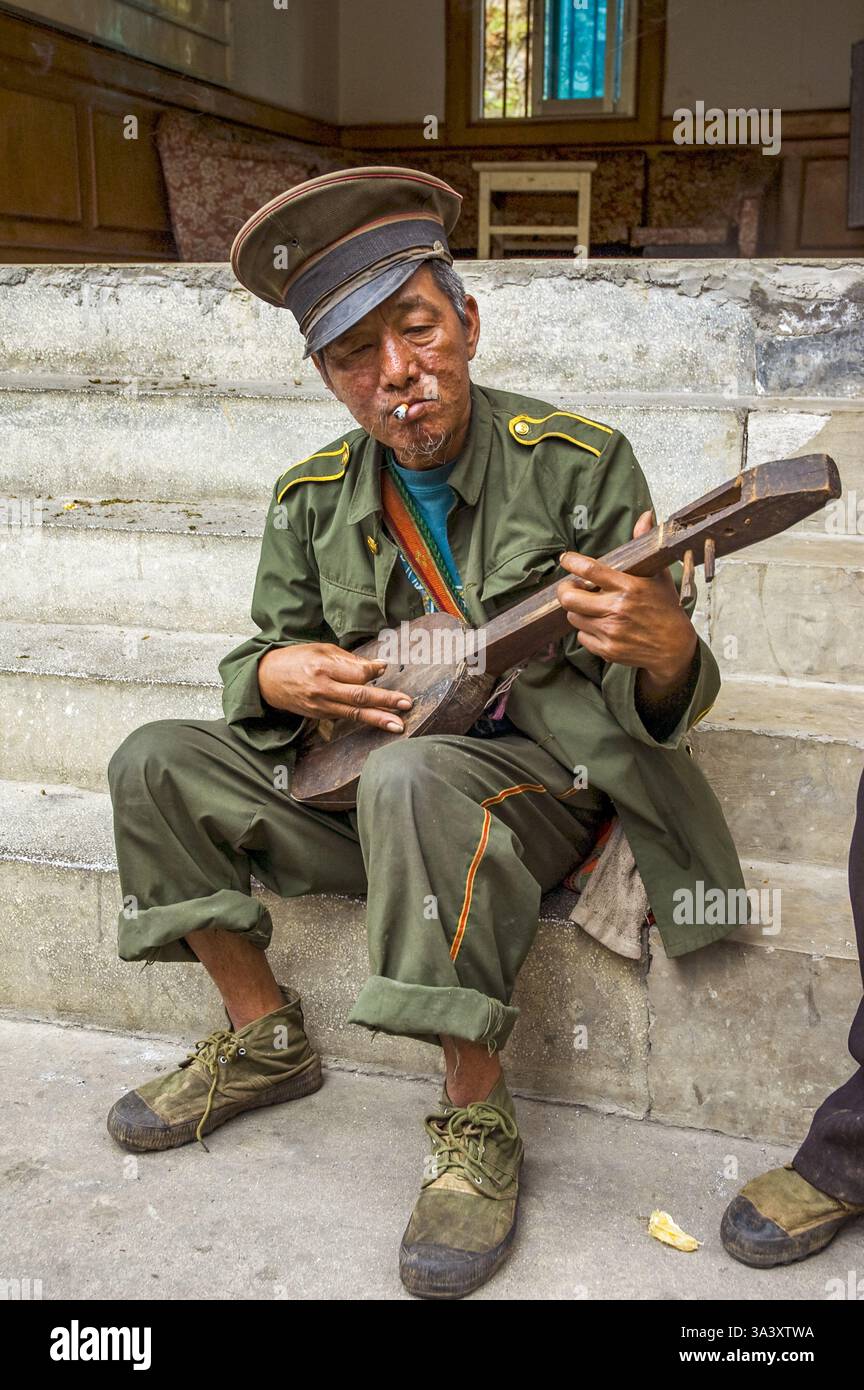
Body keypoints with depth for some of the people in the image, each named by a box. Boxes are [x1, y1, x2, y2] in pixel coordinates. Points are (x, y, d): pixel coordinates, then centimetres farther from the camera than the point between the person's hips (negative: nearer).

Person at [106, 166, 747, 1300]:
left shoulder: (580, 463, -9)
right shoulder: (312, 499, 3)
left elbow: (666, 705, -11)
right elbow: (260, 654, 14)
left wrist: (664, 651, -37)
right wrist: (279, 675, -12)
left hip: (544, 778, -5)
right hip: (353, 774, 6)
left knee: (412, 780, -38)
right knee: (157, 764, -7)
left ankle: (477, 1119, -21)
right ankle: (265, 1038, 7)